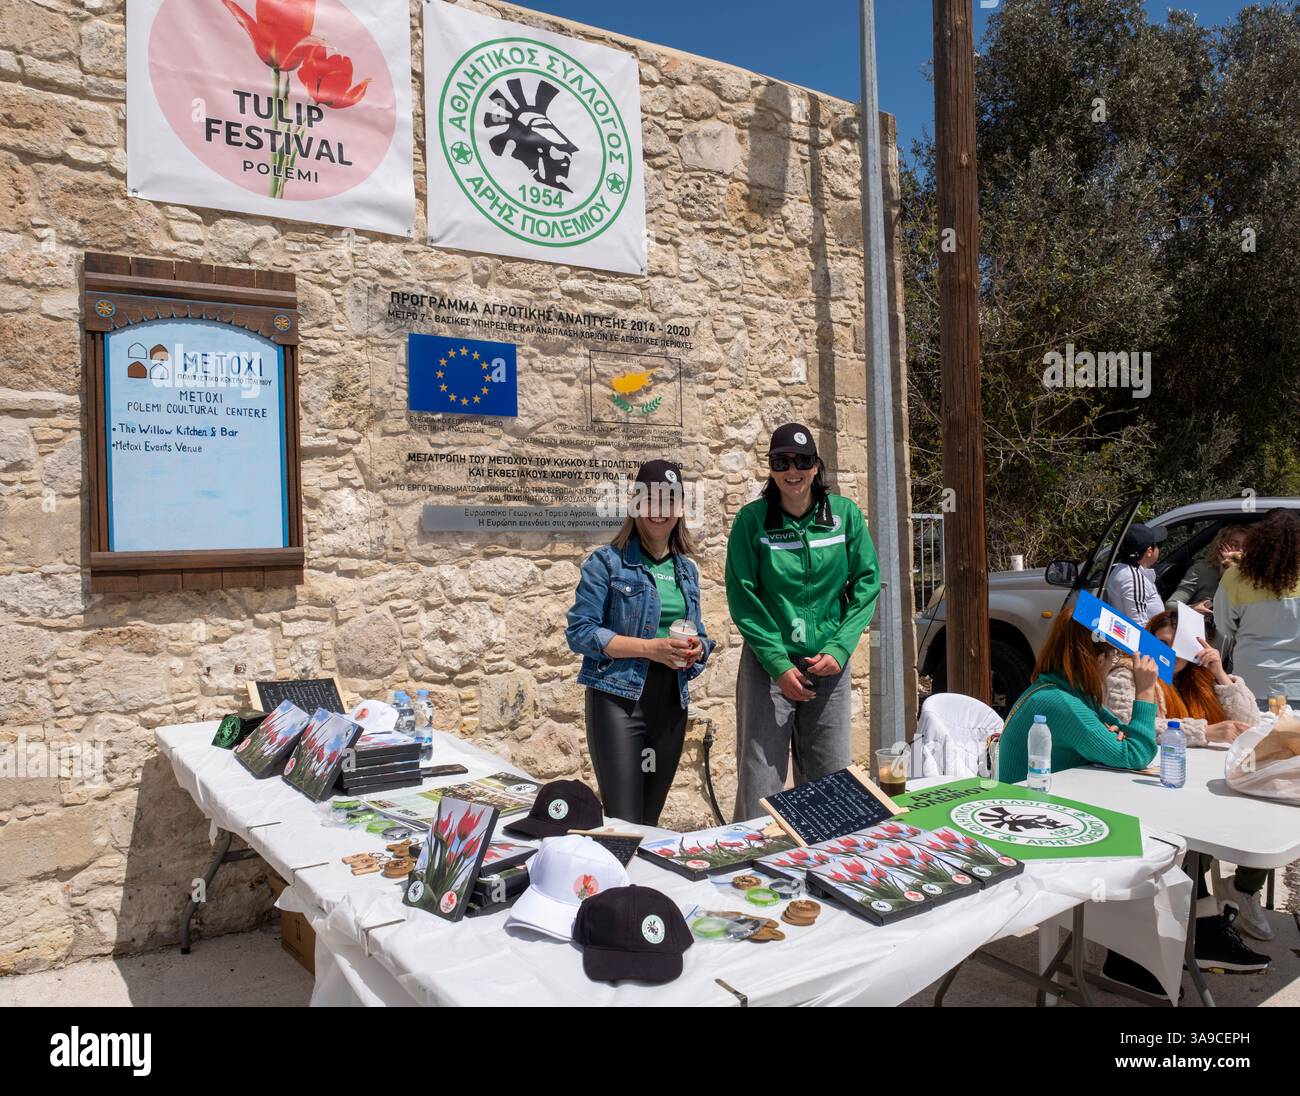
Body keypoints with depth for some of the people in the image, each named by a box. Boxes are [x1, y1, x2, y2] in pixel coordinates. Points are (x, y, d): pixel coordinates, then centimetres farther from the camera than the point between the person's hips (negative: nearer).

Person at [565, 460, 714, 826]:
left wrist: (697, 648, -6)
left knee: (649, 821, 15)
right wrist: (651, 648, -19)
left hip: (671, 705, 6)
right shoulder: (607, 561, -4)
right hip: (619, 700, -5)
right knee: (624, 825, -7)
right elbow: (579, 632, -10)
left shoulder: (686, 569, 12)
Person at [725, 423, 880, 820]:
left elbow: (867, 583, 3)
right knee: (761, 781, -1)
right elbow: (742, 596, -7)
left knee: (831, 777, 11)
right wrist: (779, 664, -13)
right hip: (768, 662, -2)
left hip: (829, 663, 3)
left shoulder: (845, 514, 1)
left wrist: (839, 649, -8)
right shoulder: (752, 519, -6)